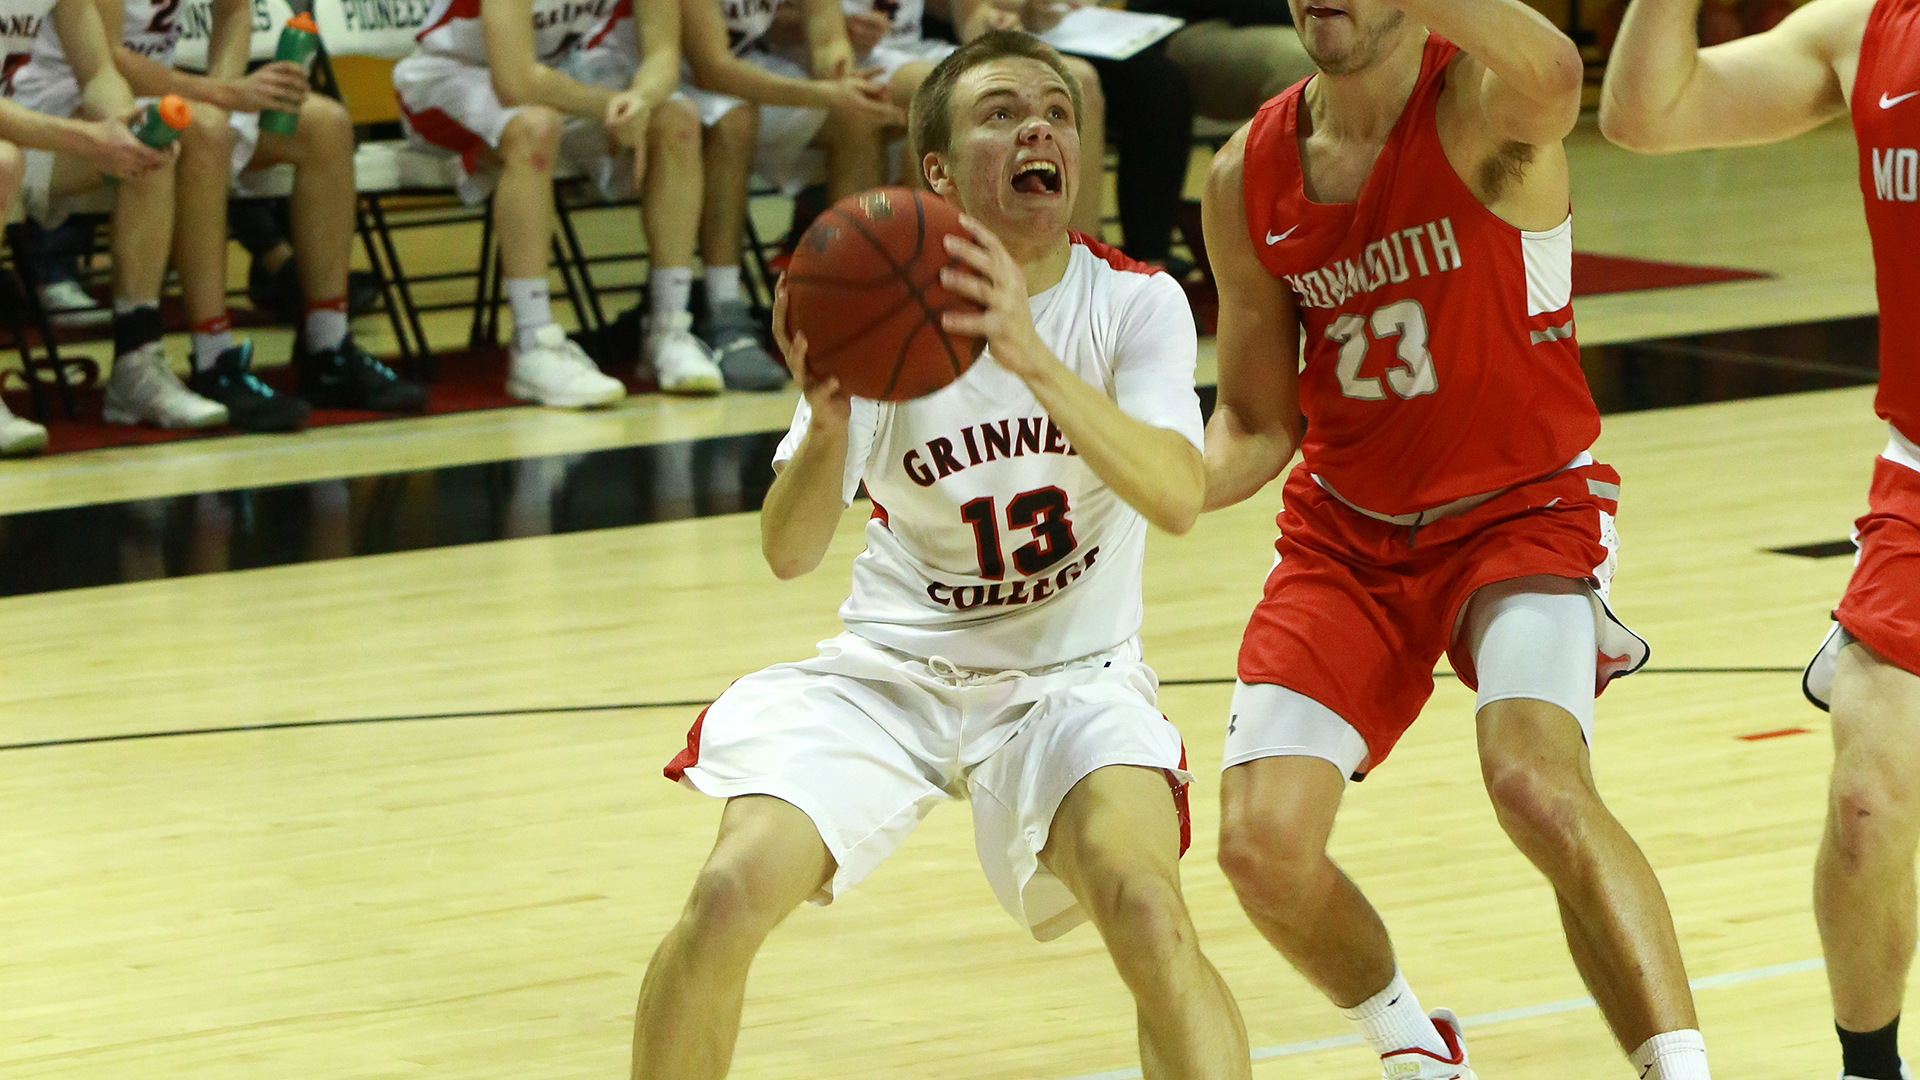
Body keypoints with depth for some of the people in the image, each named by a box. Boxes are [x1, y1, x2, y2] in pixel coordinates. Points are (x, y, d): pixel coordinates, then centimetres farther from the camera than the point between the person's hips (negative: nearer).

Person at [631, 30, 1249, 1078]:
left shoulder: (1134, 304, -9)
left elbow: (1176, 498, -28)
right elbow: (789, 552, -16)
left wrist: (1033, 361, -43)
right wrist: (828, 422, -37)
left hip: (1067, 679, -1)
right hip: (890, 670, 1)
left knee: (1147, 911, -29)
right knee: (730, 892, -19)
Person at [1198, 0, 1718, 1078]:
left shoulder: (1481, 101, -17)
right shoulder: (1249, 178, -2)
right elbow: (1257, 422, 6)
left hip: (1525, 507, -5)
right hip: (1347, 532, 5)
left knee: (1538, 785, -31)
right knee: (1262, 846, -8)